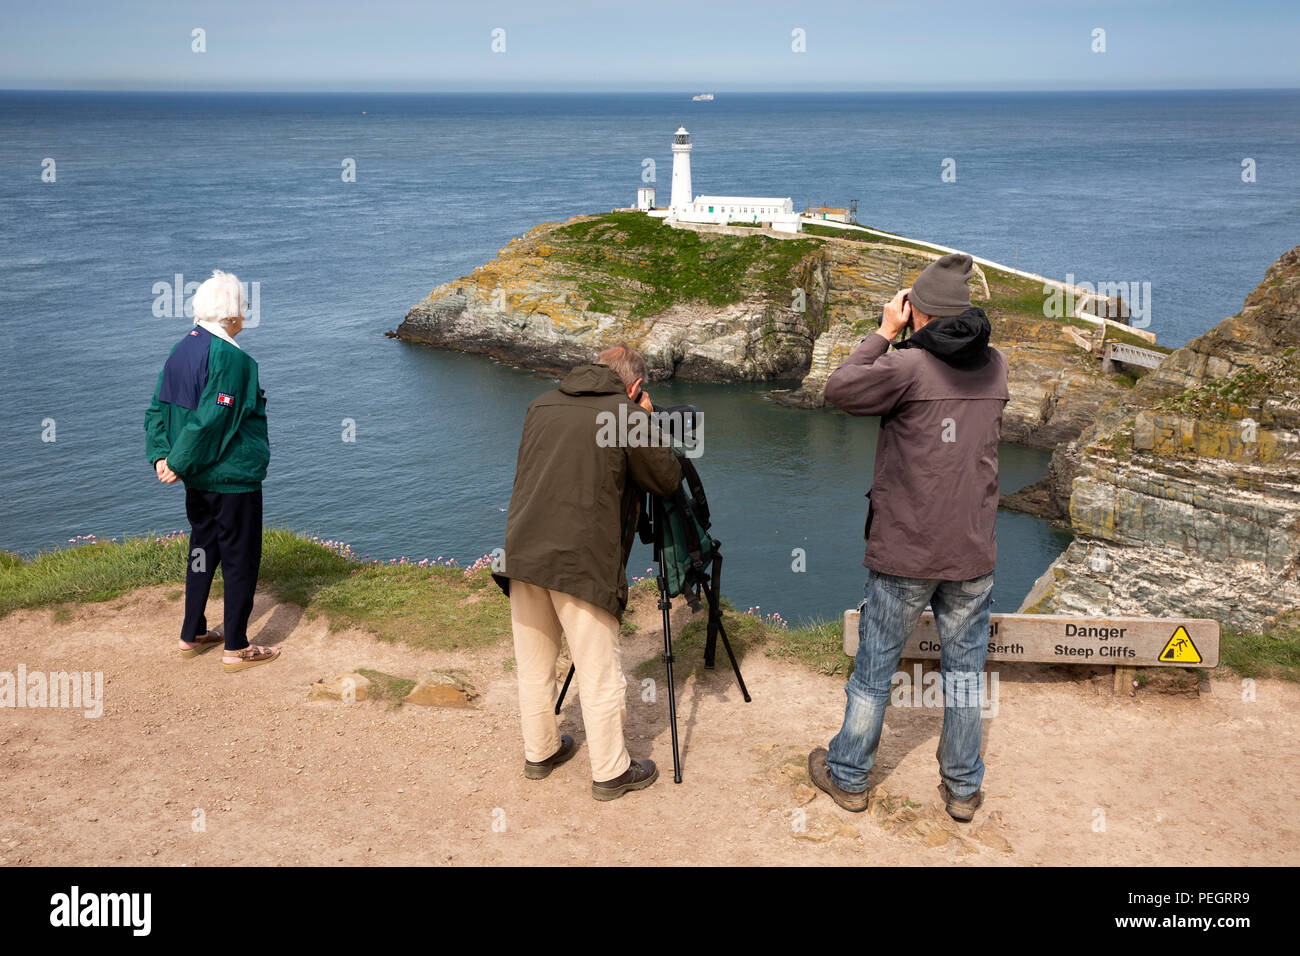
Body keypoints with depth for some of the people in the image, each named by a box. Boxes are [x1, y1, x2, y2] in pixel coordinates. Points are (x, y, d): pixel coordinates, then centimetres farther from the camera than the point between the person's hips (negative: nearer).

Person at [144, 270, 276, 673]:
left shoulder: (182, 349, 6)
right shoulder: (231, 358, -21)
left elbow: (158, 408, 5)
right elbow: (210, 419, -24)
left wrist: (160, 455, -2)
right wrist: (178, 464, -16)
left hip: (198, 477, 9)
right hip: (234, 477, -9)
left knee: (203, 549, 20)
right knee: (240, 558, 3)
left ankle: (192, 634, 31)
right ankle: (236, 648, 11)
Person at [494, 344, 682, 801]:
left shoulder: (541, 406, 12)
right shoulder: (627, 415, -5)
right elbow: (668, 480, 3)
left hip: (523, 553, 6)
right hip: (581, 563, -6)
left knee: (533, 665, 19)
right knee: (600, 673, 7)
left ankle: (540, 752, 35)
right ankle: (611, 772, 17)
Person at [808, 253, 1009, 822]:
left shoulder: (907, 366, -16)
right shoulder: (995, 366, 1)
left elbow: (838, 390, -4)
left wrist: (885, 334, 1)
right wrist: (903, 343, 9)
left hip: (903, 552, -4)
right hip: (972, 554, 4)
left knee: (874, 667, 11)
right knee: (965, 669, 15)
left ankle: (847, 776, 26)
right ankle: (963, 788, 25)